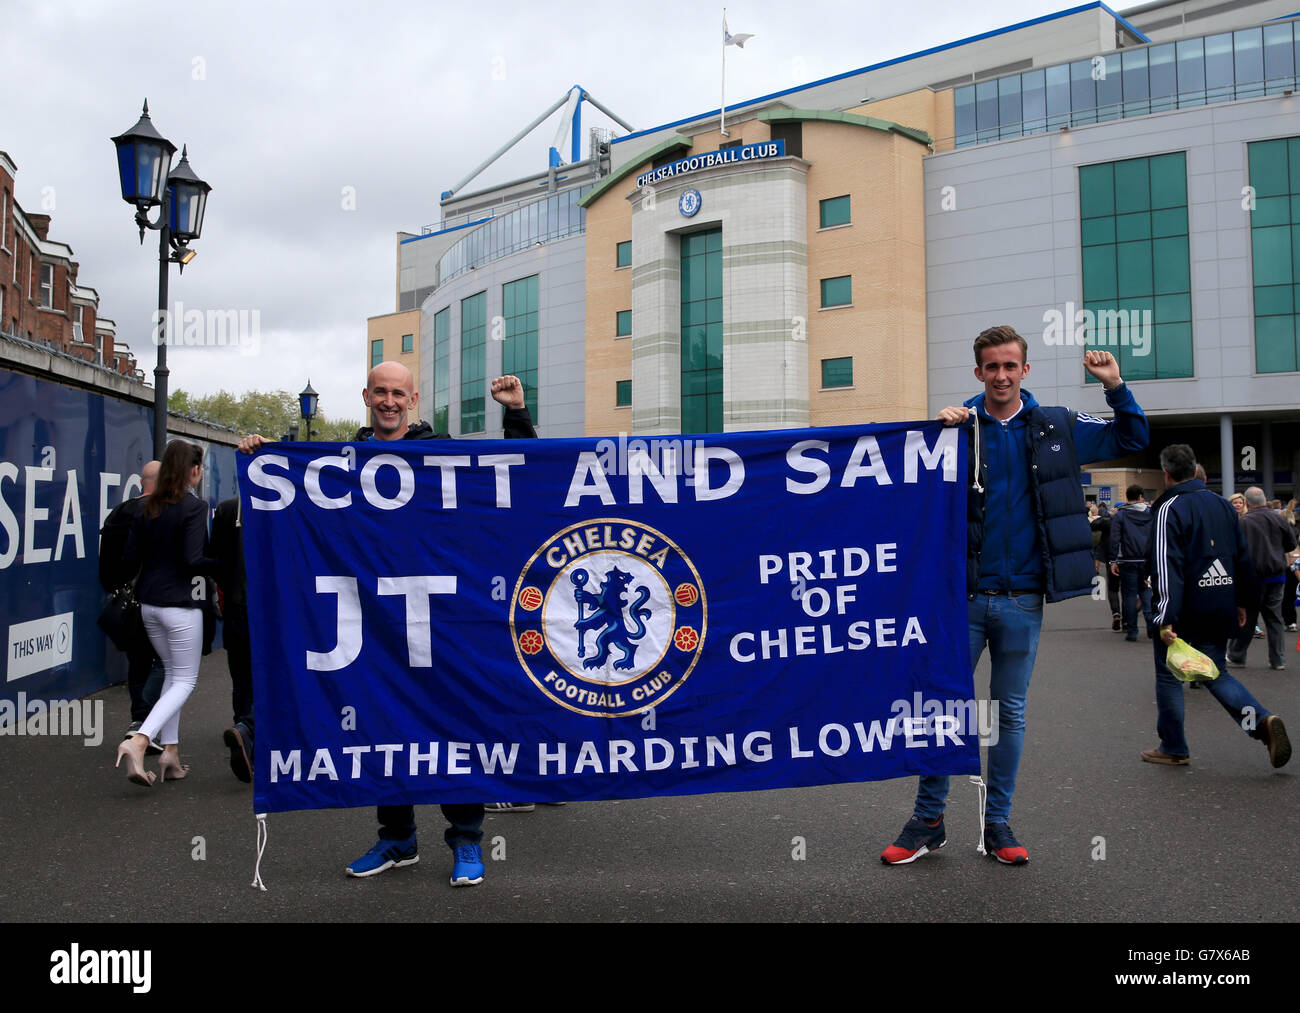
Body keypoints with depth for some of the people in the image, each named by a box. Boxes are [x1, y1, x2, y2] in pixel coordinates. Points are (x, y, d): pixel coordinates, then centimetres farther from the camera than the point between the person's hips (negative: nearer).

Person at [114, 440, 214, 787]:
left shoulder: (147, 508, 7)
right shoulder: (194, 507, -13)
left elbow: (130, 558, 6)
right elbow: (193, 560, -20)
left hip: (149, 604, 7)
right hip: (181, 605, -7)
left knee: (172, 673, 19)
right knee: (185, 680, 3)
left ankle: (170, 751, 18)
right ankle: (138, 741, -15)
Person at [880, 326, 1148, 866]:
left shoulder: (1056, 428, 5)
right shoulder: (960, 426, 0)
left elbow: (1133, 439, 16)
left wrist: (1116, 387, -1)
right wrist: (940, 431, -15)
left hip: (1022, 600, 1)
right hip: (964, 596, -1)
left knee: (1010, 712, 10)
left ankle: (997, 823, 23)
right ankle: (928, 821, 16)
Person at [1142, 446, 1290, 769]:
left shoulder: (1169, 510, -13)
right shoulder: (1222, 504, 9)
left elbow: (1166, 567, -21)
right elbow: (1243, 557, 14)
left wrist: (1166, 618, -24)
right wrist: (1241, 601, 22)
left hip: (1183, 612, -6)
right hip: (1219, 609, 6)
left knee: (1168, 675, 8)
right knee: (1216, 673, 16)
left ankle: (1173, 748, 14)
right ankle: (1263, 720, -6)